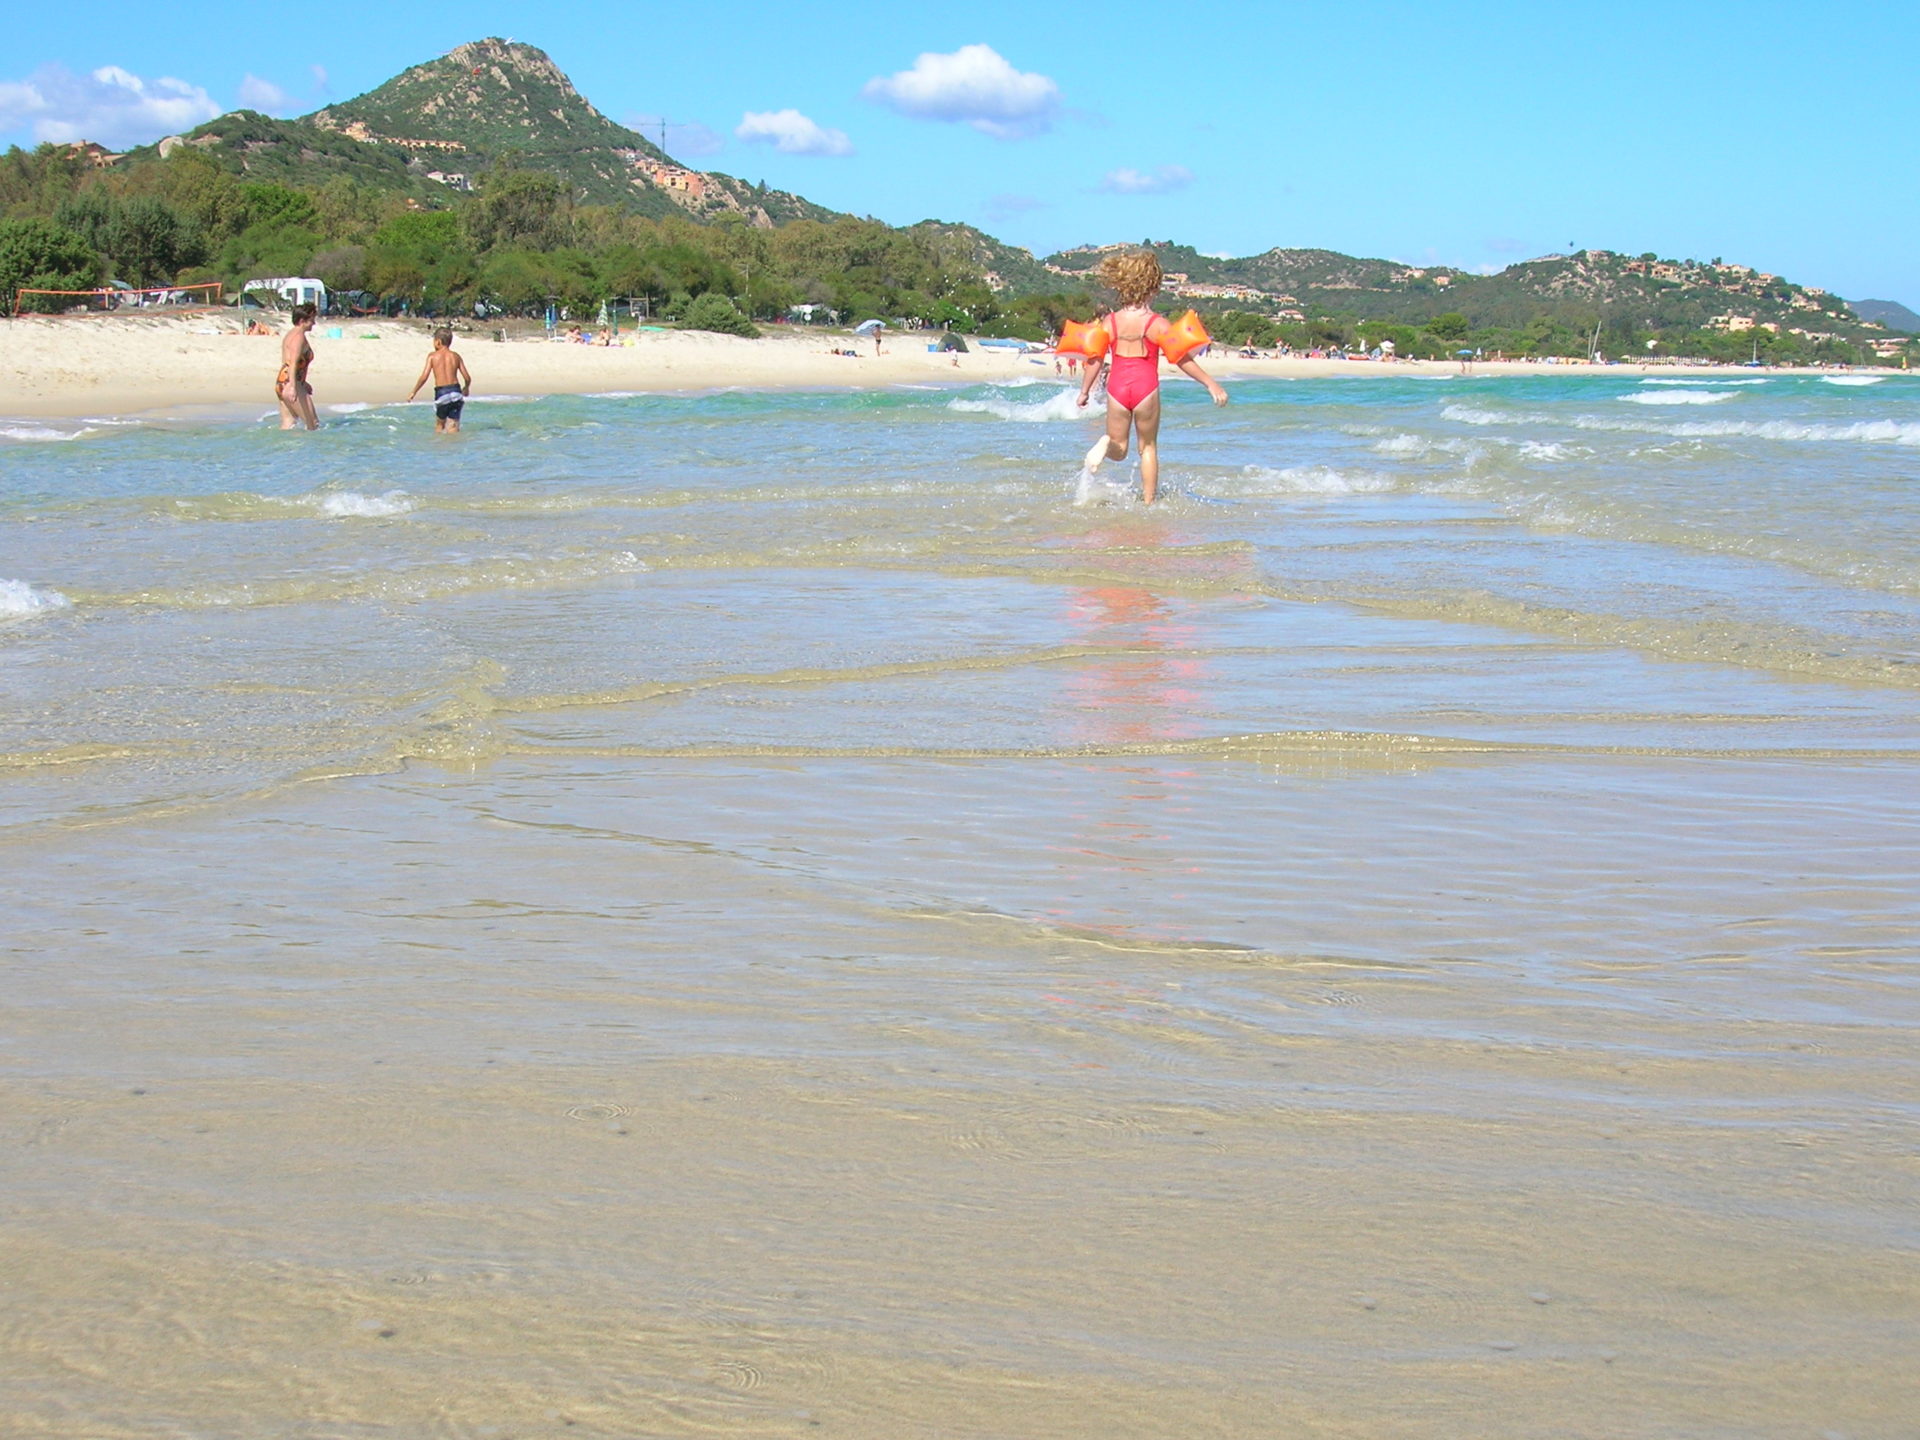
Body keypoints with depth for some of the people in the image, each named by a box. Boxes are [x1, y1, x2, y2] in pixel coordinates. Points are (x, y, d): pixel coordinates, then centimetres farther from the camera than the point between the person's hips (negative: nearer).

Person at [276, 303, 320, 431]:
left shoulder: (290, 334, 18)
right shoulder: (299, 336, -12)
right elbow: (293, 363, -25)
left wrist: (302, 383, 35)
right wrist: (293, 387, -35)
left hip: (280, 383, 10)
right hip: (290, 384, -10)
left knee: (287, 425, 8)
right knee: (313, 424, -3)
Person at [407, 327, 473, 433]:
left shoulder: (433, 356, 0)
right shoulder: (455, 356, 7)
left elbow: (424, 377, -7)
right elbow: (467, 378, 5)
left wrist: (413, 392, 5)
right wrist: (466, 388, 27)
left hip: (441, 392, -2)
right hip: (455, 392, 2)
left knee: (439, 424, 18)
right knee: (453, 427, 3)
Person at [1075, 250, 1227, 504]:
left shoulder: (1110, 322, -1)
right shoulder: (1157, 324, -8)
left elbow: (1095, 359, 1)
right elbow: (1182, 359, -8)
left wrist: (1085, 391, 13)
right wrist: (1211, 383, -3)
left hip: (1117, 388, 2)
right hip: (1146, 388, -2)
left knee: (1119, 450, 15)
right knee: (1148, 447, 16)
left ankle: (1106, 444, -20)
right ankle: (1148, 501, 13)